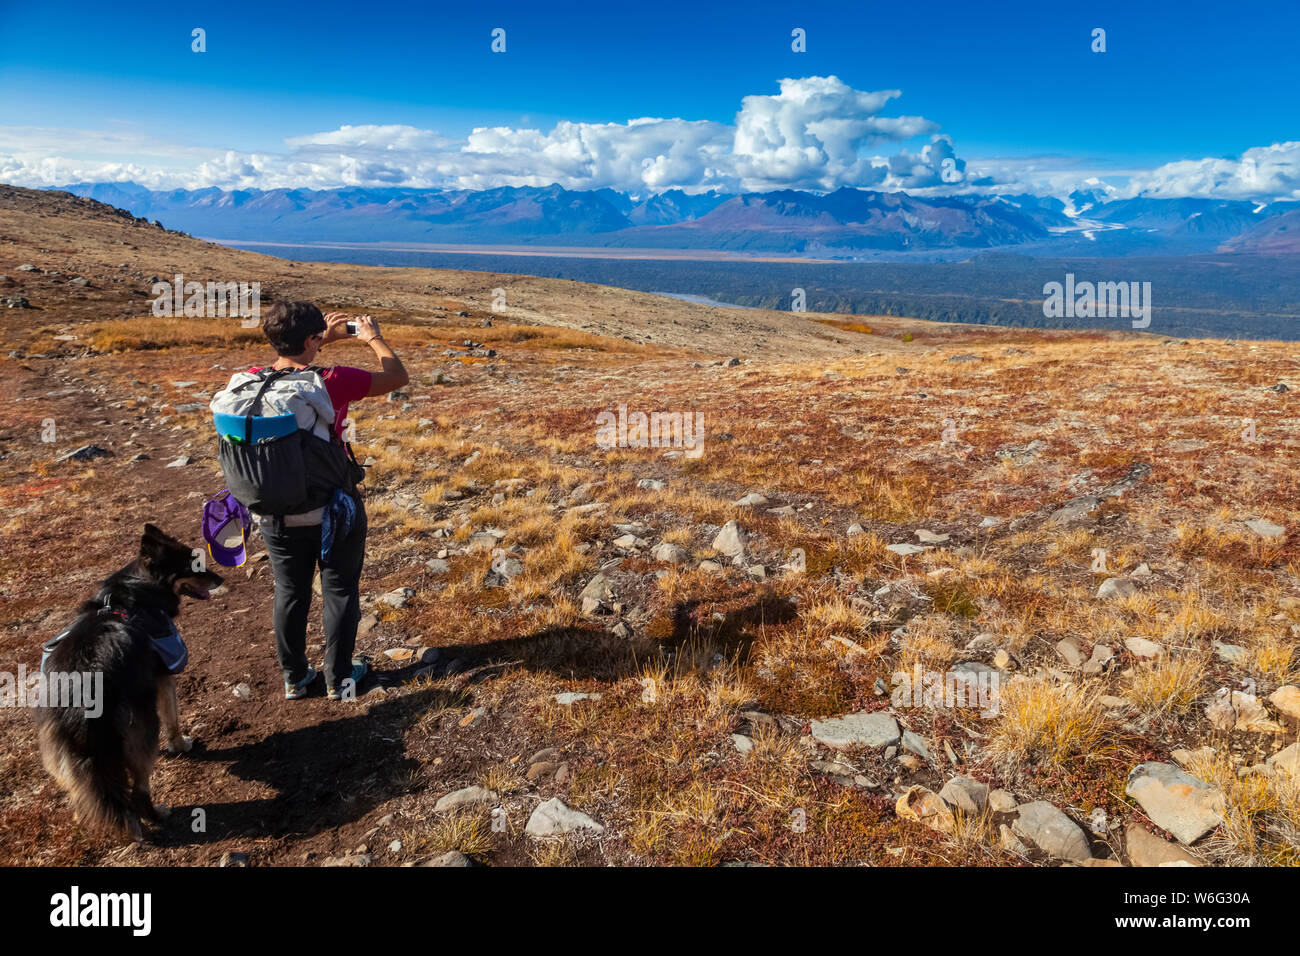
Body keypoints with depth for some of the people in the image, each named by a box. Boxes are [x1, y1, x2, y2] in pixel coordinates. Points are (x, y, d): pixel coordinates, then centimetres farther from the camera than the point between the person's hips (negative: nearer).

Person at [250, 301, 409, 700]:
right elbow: (398, 376, -8)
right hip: (333, 508, -4)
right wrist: (372, 338, 7)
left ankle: (294, 678, 33)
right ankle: (339, 678, 27)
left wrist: (325, 340, 19)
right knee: (339, 591, 15)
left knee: (290, 593, 19)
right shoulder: (333, 382, -22)